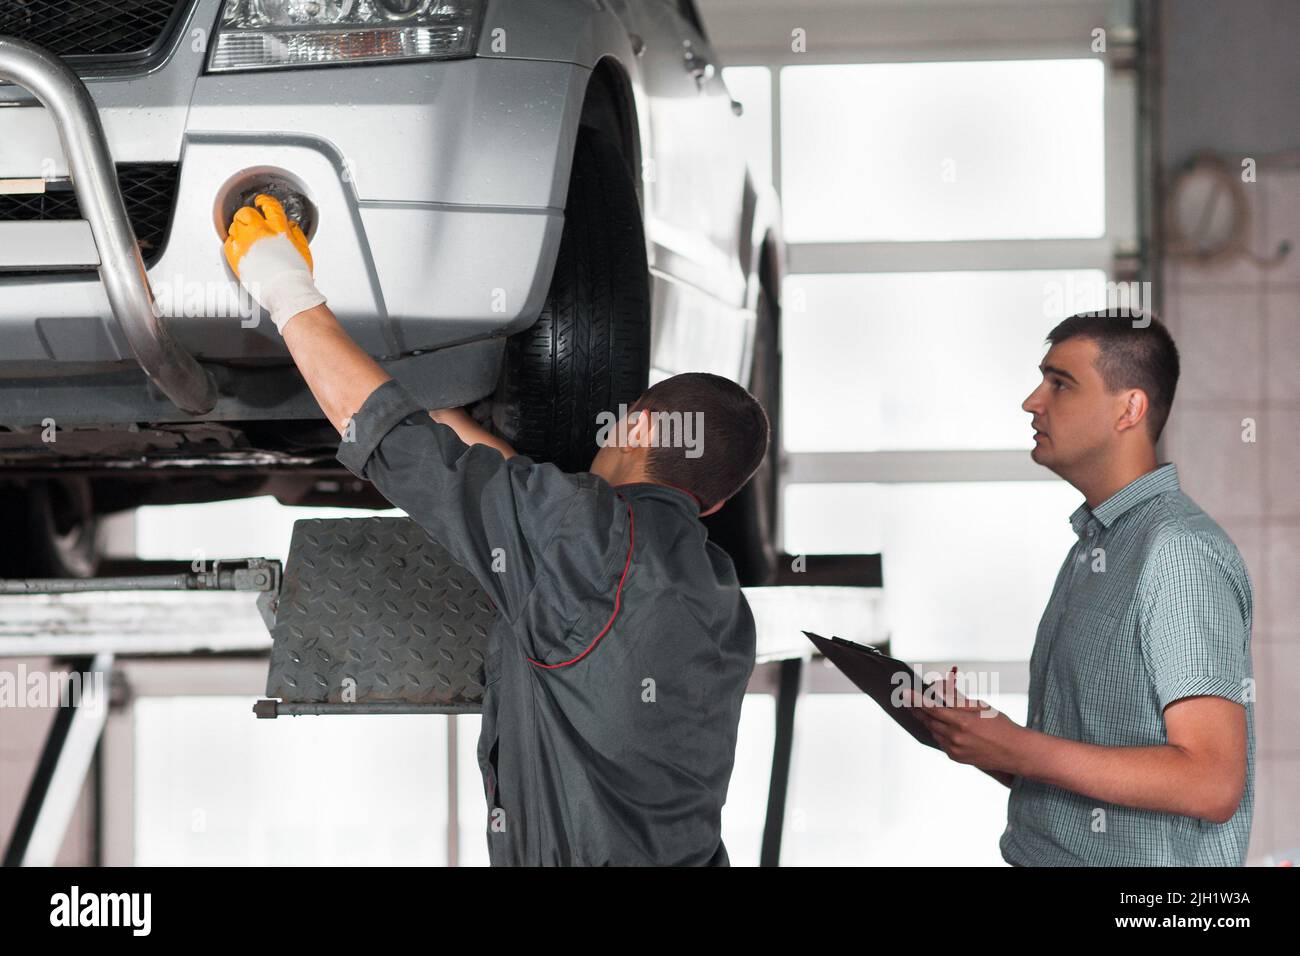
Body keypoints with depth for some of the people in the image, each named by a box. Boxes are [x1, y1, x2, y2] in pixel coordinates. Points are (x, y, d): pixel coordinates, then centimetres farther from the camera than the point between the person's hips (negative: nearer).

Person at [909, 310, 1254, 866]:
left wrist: (1018, 750, -16)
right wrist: (971, 735, 2)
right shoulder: (1093, 545, 17)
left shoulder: (1180, 551, -11)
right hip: (1041, 851, 7)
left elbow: (1212, 784, -18)